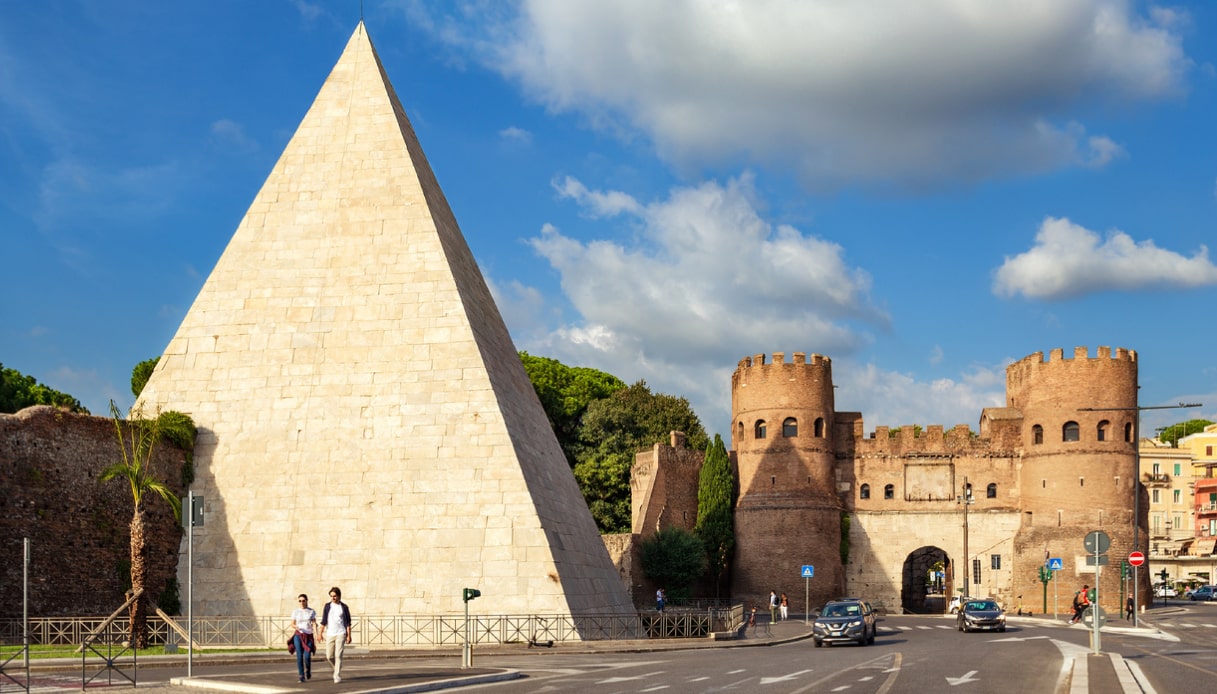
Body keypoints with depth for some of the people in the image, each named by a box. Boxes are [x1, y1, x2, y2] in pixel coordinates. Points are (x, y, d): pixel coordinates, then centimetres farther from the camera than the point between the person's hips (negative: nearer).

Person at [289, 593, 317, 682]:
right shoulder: (295, 612, 4)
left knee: (307, 656, -10)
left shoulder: (312, 611, 4)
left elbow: (314, 623, 3)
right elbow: (292, 624, 6)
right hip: (299, 635, 0)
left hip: (309, 636, 0)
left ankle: (308, 670, 21)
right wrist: (296, 627, -16)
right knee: (299, 655, -8)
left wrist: (315, 626, -19)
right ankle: (302, 676, 0)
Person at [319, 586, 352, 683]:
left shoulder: (344, 607, 2)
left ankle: (337, 676, -7)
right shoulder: (327, 606, 6)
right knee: (329, 656, 2)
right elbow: (324, 621, 8)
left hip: (341, 634, -2)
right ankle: (336, 669, 29)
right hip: (330, 634, 2)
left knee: (338, 656, -10)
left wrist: (349, 635, -3)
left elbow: (348, 623, 3)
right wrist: (321, 633, 2)